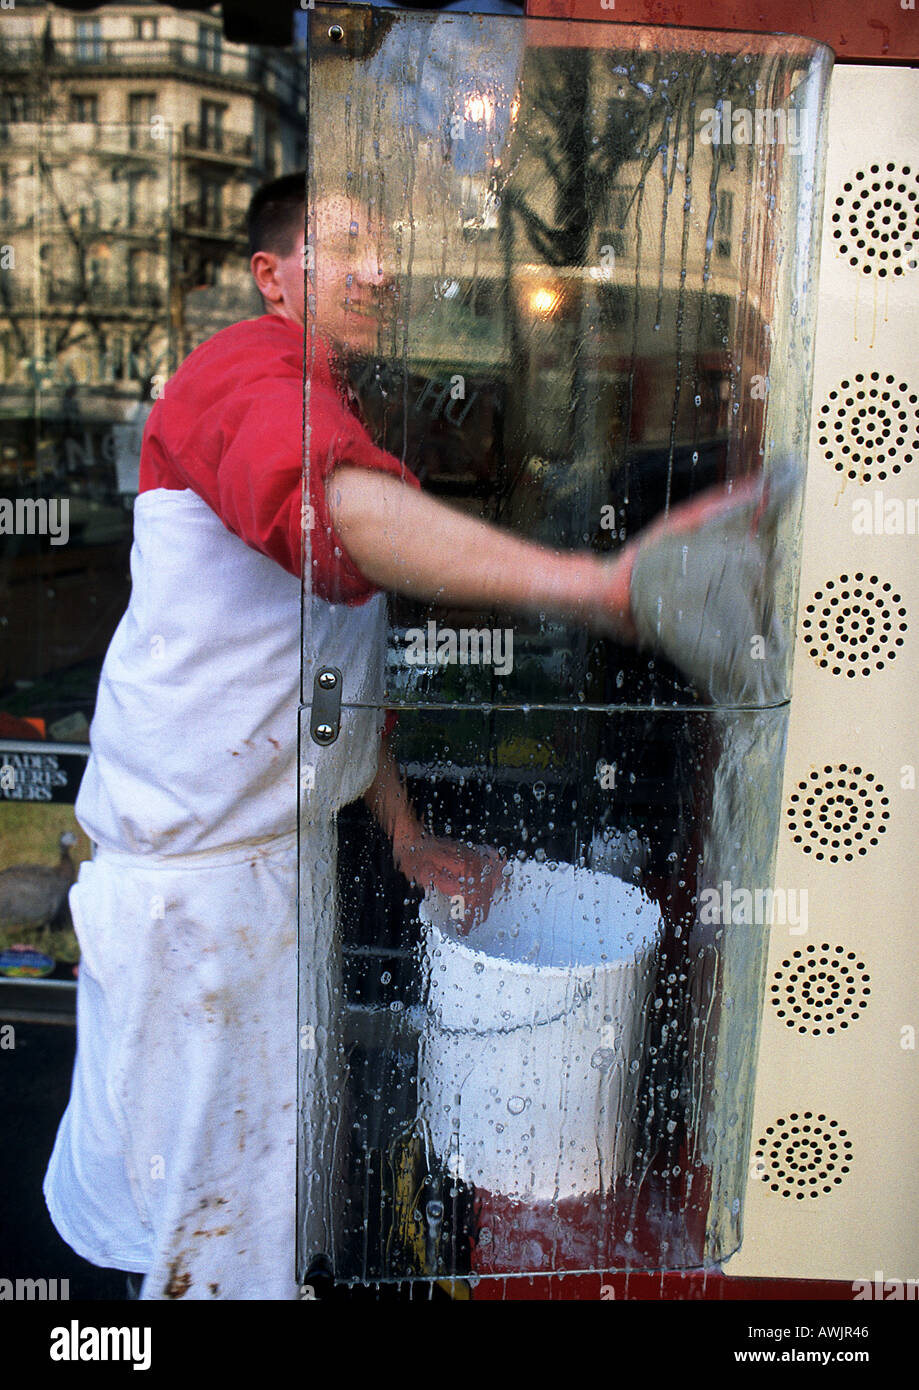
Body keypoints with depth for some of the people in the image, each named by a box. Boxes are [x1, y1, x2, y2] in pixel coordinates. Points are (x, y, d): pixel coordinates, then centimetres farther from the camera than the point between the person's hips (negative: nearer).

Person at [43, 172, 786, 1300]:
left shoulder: (325, 404, 18)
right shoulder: (248, 372, -15)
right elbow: (339, 510, -41)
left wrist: (406, 835, 13)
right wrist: (599, 584, -52)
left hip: (286, 841, 10)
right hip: (192, 853, -9)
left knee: (287, 1125, 22)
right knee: (209, 1171, 6)